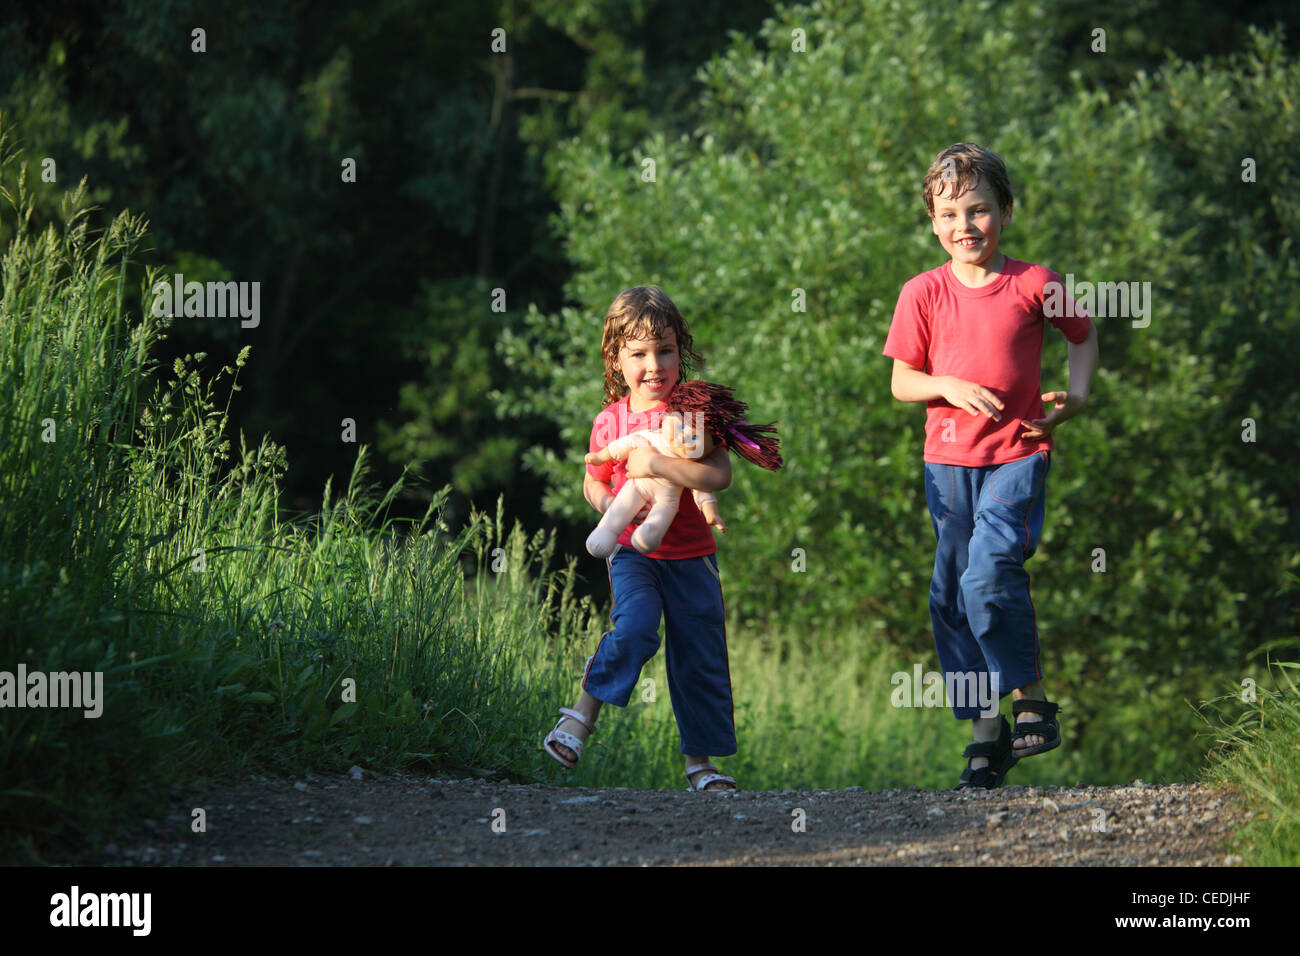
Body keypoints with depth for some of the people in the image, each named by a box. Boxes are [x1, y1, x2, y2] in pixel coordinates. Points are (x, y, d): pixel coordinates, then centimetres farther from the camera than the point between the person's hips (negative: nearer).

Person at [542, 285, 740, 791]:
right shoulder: (610, 422, -1)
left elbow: (719, 474, -19)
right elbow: (593, 482, 15)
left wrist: (656, 464, -24)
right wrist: (613, 508, -6)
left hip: (690, 554, 1)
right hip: (631, 551, -1)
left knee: (700, 657, 5)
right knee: (635, 626, -27)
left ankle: (700, 760, 17)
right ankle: (583, 713, -16)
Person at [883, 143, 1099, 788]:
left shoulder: (1034, 285, -3)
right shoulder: (923, 293, 1)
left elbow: (1084, 334, 15)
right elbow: (901, 381, 4)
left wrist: (1077, 394, 0)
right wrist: (947, 385, -15)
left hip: (1018, 454, -3)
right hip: (948, 461, 3)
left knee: (990, 574, -22)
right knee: (951, 596, 4)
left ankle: (1032, 702, -5)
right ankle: (985, 732, 14)